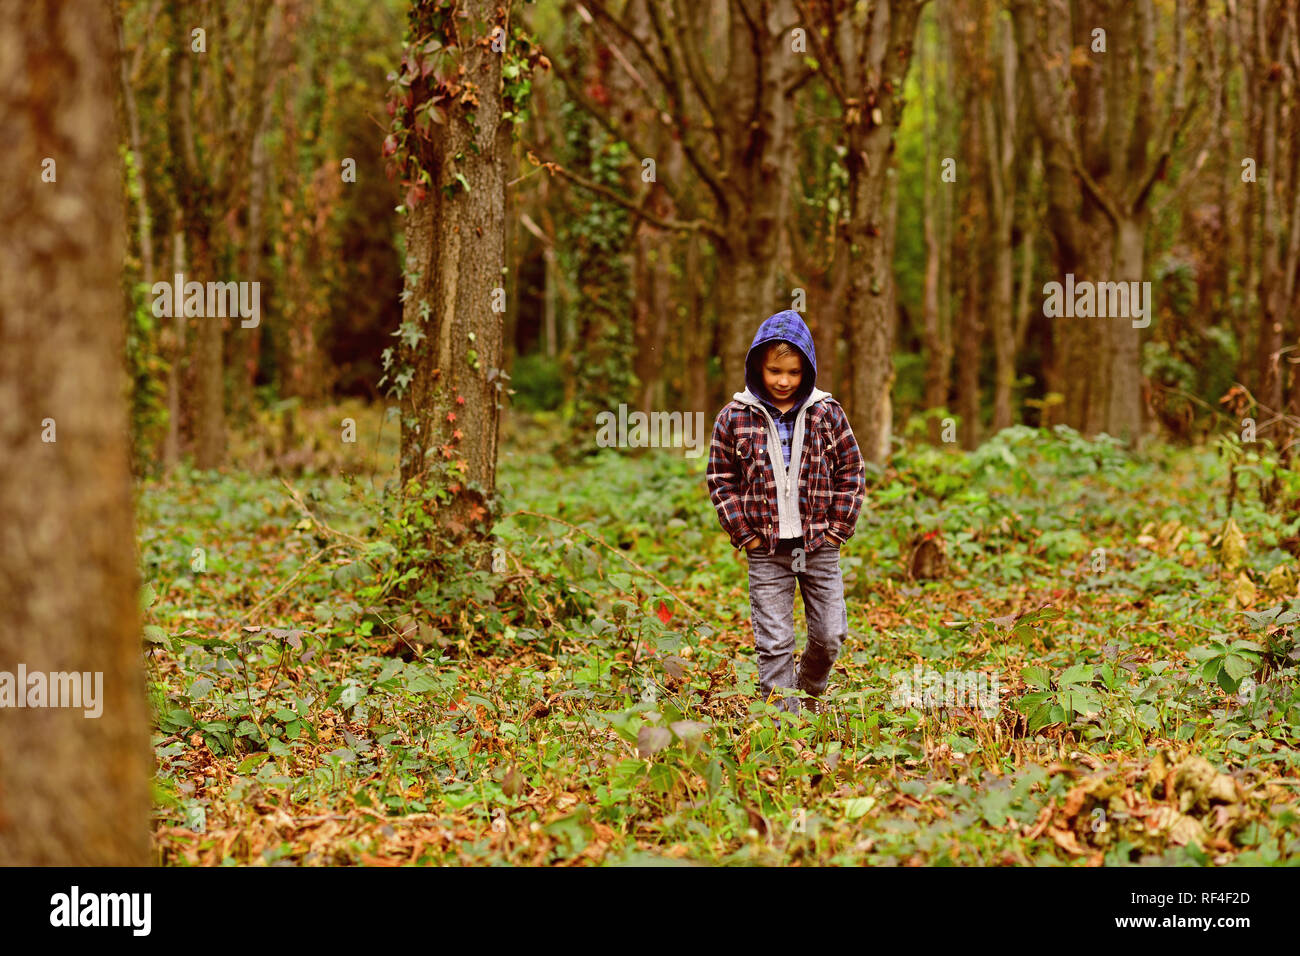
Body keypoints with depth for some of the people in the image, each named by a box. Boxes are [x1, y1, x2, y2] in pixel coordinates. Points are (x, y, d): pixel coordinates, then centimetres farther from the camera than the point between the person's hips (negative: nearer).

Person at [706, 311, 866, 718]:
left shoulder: (827, 413, 0)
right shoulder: (735, 416, -2)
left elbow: (851, 471, 6)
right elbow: (722, 479, 4)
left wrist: (838, 528, 0)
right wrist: (743, 532, -3)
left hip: (819, 545, 1)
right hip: (767, 549, -1)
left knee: (830, 635, 6)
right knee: (774, 643, -2)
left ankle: (810, 689, 35)